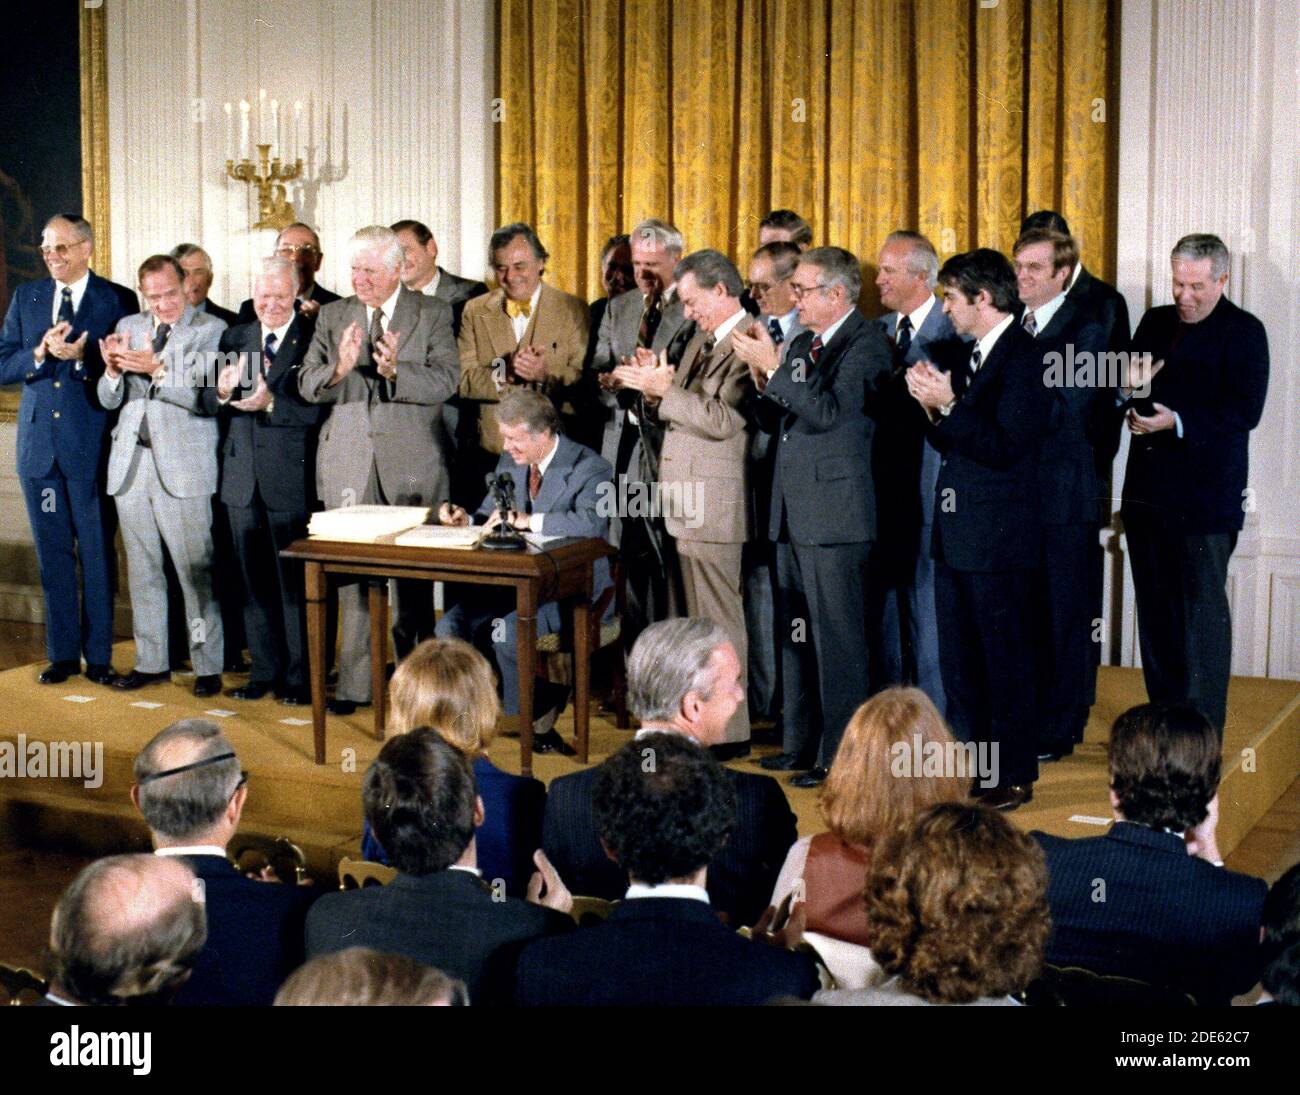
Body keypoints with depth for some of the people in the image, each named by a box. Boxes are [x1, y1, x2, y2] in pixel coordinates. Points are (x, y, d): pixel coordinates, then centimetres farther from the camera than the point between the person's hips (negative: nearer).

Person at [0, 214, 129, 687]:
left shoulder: (115, 300, -1)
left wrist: (81, 355, -22)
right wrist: (40, 353, -13)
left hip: (91, 443, -4)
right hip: (39, 443, 4)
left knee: (97, 553, 2)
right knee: (52, 552, 10)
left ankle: (98, 656, 10)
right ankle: (62, 653, 18)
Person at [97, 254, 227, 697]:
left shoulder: (210, 330, -2)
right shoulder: (128, 327, 14)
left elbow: (205, 397, -14)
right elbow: (110, 399, 12)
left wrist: (157, 368, -23)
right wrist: (113, 370, -9)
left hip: (183, 465, -5)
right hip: (131, 463, 5)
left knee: (196, 568, -6)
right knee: (142, 568, 10)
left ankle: (208, 666, 2)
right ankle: (151, 661, 19)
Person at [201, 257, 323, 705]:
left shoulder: (314, 338, -5)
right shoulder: (234, 338, 12)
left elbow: (319, 408, -14)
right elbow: (210, 404, 8)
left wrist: (271, 403, -24)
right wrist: (222, 392, -12)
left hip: (292, 479, -5)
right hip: (243, 478, 5)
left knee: (296, 582, 1)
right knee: (255, 581, 11)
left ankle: (300, 677, 11)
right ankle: (265, 670, 22)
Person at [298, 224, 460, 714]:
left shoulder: (432, 314, 2)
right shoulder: (333, 316, 10)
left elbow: (445, 381, -9)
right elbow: (307, 384, 3)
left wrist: (394, 370, -26)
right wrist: (339, 368, -19)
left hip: (412, 464, -2)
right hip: (349, 462, 2)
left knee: (414, 574, 6)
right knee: (351, 573, 2)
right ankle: (354, 683, 7)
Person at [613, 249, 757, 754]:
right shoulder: (702, 340, 18)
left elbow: (721, 419, -22)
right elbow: (672, 414, 18)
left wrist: (665, 389, -17)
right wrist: (653, 388, 0)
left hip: (715, 506, -9)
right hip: (689, 503, 9)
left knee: (718, 621, -4)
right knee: (701, 619, 14)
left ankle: (729, 733, 3)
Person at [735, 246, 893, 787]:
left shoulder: (867, 343, -9)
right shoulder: (802, 344, 17)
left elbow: (828, 411, -22)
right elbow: (775, 422, 18)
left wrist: (773, 368, -20)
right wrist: (761, 375, 2)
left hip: (835, 513, -9)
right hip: (792, 513, 9)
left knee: (837, 639, -4)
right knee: (796, 634, 14)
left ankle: (839, 756, 3)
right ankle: (801, 742, 24)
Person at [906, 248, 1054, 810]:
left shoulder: (1024, 359, -14)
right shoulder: (971, 354, 14)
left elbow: (1004, 448, -22)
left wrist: (947, 405, -20)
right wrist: (932, 406, -1)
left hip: (997, 536, -9)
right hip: (955, 532, 9)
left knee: (1004, 658, 0)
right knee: (957, 657, 15)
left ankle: (1015, 775, 10)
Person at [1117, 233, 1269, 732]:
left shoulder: (1244, 331, -5)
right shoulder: (1155, 322, 14)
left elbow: (1245, 409, -15)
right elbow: (1124, 392, 16)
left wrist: (1177, 422, -24)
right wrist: (1130, 390, -8)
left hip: (1205, 496, -6)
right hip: (1147, 491, 6)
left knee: (1203, 611, -4)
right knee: (1155, 610, 12)